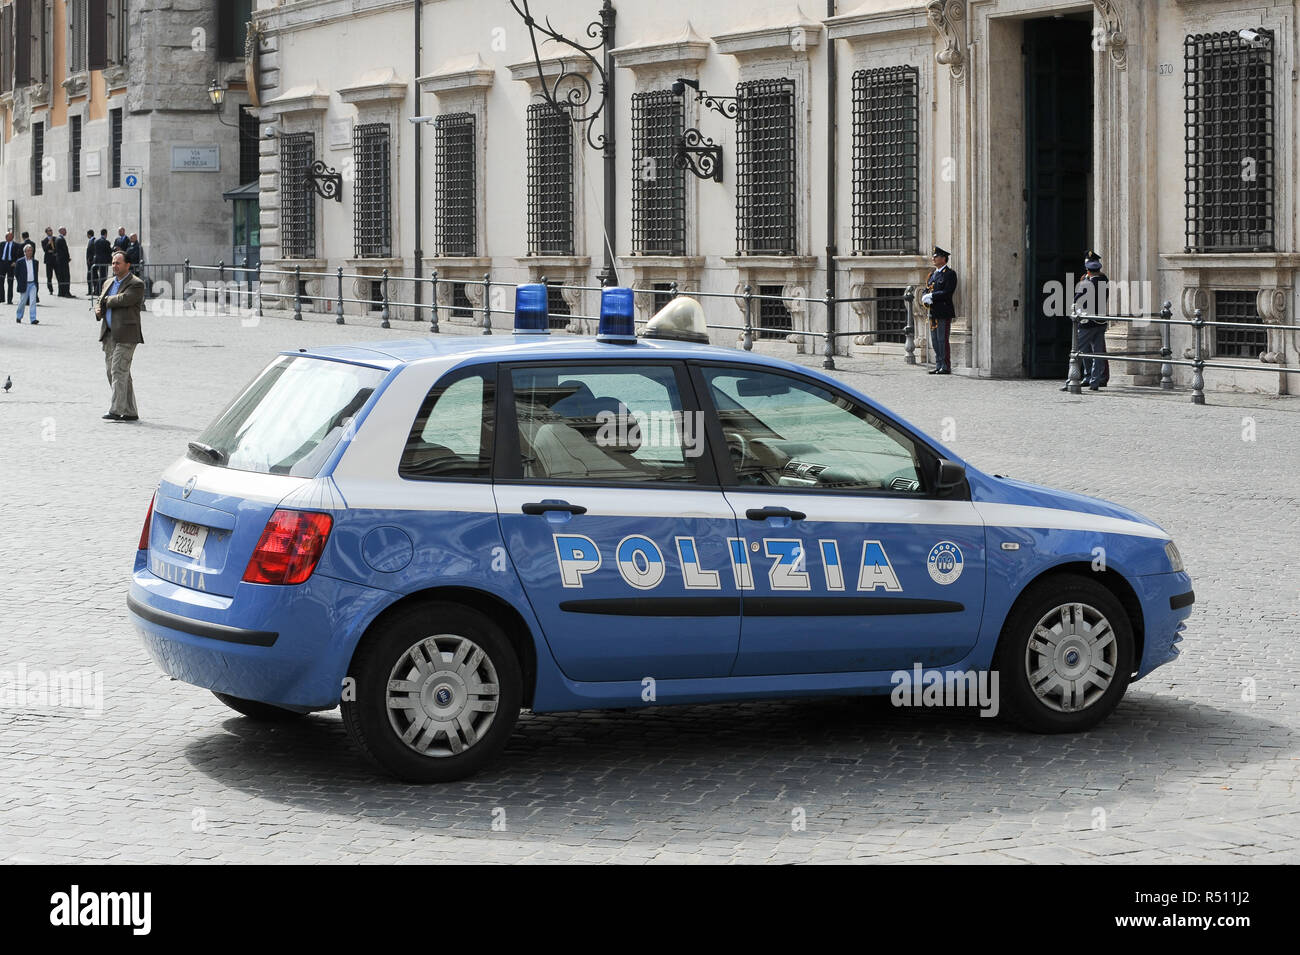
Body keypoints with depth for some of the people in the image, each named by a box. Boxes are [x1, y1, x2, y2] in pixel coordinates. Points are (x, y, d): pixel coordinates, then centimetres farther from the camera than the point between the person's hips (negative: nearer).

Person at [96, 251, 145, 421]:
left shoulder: (136, 284, -7)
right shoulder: (108, 282, 19)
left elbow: (124, 299, -20)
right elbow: (100, 301, 23)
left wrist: (107, 301, -2)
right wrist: (98, 310, 0)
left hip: (125, 335, -8)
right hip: (109, 334, 8)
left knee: (119, 371, -12)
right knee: (111, 371, 8)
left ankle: (116, 410, -10)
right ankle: (130, 412, 14)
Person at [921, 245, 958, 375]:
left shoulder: (950, 274, -7)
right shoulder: (933, 274, 19)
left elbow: (947, 293, -17)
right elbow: (926, 291, 18)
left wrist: (931, 296, -14)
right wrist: (925, 298, -5)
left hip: (944, 313, -8)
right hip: (933, 313, 8)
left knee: (942, 340, -8)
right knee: (935, 341, 9)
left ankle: (946, 367, -5)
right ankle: (938, 366, 15)